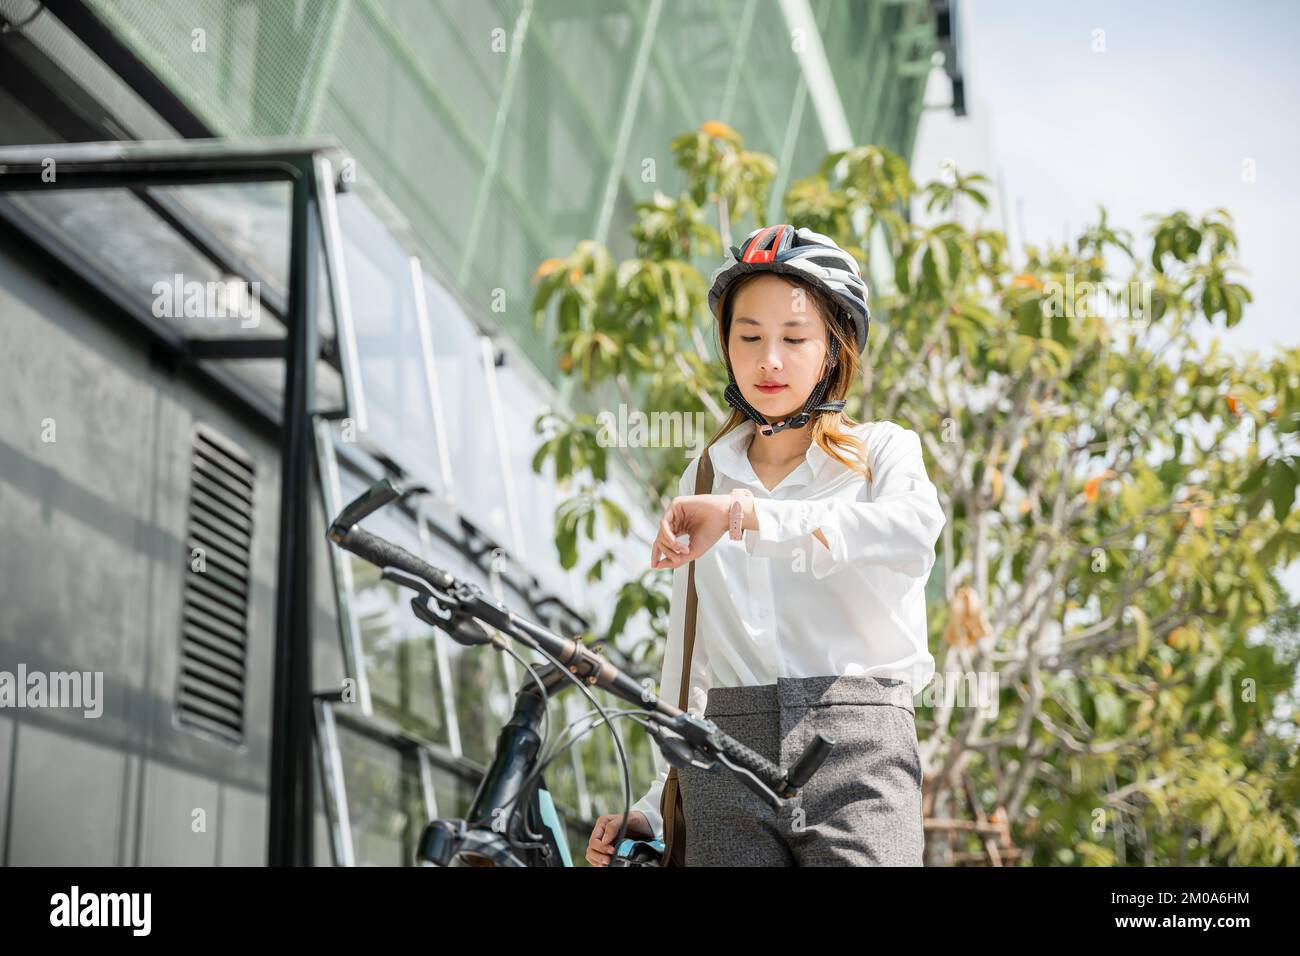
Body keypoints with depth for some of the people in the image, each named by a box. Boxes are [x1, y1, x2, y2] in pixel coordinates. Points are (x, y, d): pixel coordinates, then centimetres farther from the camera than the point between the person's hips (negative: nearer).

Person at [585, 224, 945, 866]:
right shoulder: (704, 480, 18)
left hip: (859, 758, -3)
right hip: (727, 762, 3)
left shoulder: (881, 451, 7)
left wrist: (747, 514, -26)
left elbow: (915, 533, -18)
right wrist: (653, 805, 11)